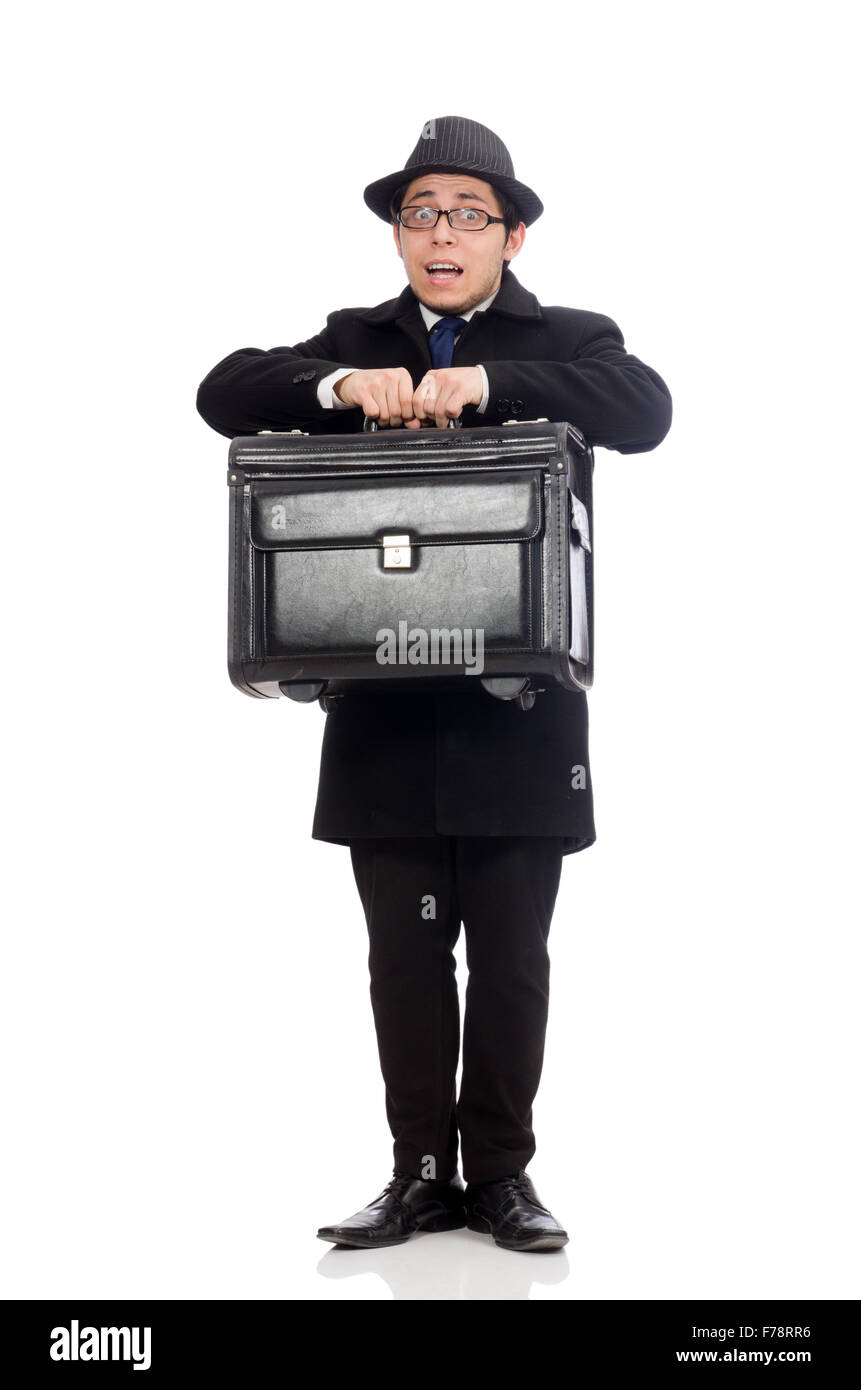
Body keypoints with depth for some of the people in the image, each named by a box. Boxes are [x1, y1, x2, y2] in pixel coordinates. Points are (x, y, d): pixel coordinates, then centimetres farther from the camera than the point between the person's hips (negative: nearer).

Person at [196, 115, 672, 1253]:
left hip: (521, 715, -2)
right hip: (388, 710, 2)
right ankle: (422, 1173, 19)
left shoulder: (565, 341, 3)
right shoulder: (357, 341, 11)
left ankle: (502, 1172, 19)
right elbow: (223, 393, -1)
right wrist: (344, 384, -19)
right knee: (406, 954, 8)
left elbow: (644, 413, -17)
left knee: (512, 956, 7)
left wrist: (486, 382, -26)